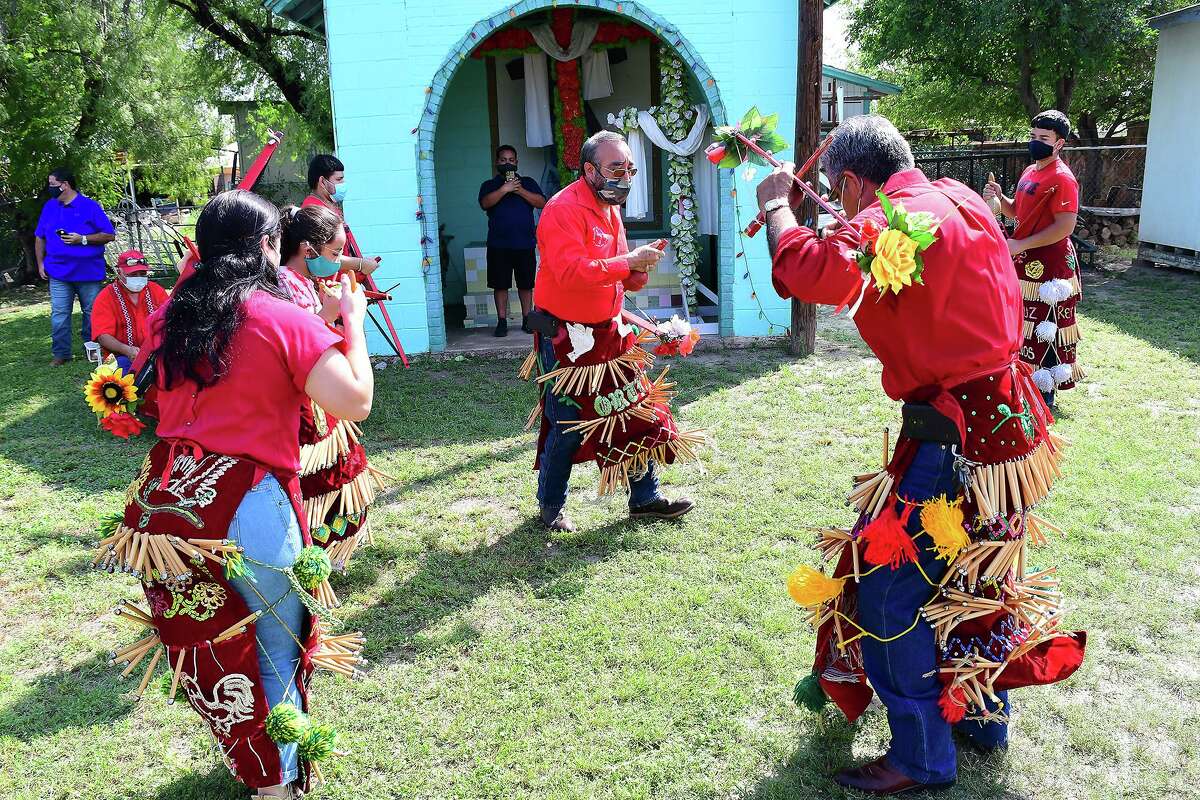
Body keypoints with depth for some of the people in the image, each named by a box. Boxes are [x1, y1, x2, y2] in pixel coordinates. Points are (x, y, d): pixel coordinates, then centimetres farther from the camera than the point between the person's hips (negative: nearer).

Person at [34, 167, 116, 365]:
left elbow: (109, 235, -6)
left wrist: (82, 239, -16)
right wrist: (40, 263, 11)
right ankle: (61, 353, 6)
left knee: (92, 313, 8)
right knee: (59, 315, -2)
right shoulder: (49, 207, 9)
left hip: (89, 273, -3)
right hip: (58, 273, 3)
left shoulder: (90, 206, -4)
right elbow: (39, 237, 18)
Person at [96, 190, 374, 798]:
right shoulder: (286, 320, -10)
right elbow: (356, 403, -16)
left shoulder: (168, 317, 7)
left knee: (203, 645, 23)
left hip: (165, 502, 6)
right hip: (249, 507, -5)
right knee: (276, 647, 16)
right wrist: (353, 321, -3)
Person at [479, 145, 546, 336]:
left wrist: (520, 191, -12)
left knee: (526, 284, 5)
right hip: (498, 244, -1)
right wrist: (505, 189, -19)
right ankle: (502, 321, 7)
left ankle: (527, 320, 14)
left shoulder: (528, 182, 12)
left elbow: (542, 203, -3)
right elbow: (485, 203, -12)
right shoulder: (489, 185, 9)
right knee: (500, 284, 1)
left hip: (525, 242, 1)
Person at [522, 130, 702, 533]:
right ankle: (551, 507, 20)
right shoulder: (564, 209, -17)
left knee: (637, 412, 11)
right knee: (568, 427, 0)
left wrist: (640, 267, -4)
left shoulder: (610, 209, 12)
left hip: (607, 333, 9)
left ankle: (644, 498, 24)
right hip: (567, 339, -9)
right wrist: (629, 261, -27)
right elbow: (571, 273, -30)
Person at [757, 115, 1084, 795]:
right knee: (974, 573, 23)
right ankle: (984, 715, 40)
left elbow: (812, 272, -35)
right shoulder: (958, 198, 8)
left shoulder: (894, 221, -20)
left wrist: (778, 206, -16)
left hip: (956, 437, -10)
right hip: (1009, 419, 10)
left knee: (889, 589, 1)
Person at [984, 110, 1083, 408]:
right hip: (1026, 261, 9)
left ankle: (1045, 394, 8)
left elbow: (1065, 227, -22)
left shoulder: (1062, 178, -16)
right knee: (1027, 326, 17)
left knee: (1044, 329, -2)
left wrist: (1020, 245, -20)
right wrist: (999, 198, 3)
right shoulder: (1030, 171, 12)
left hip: (1049, 266, -9)